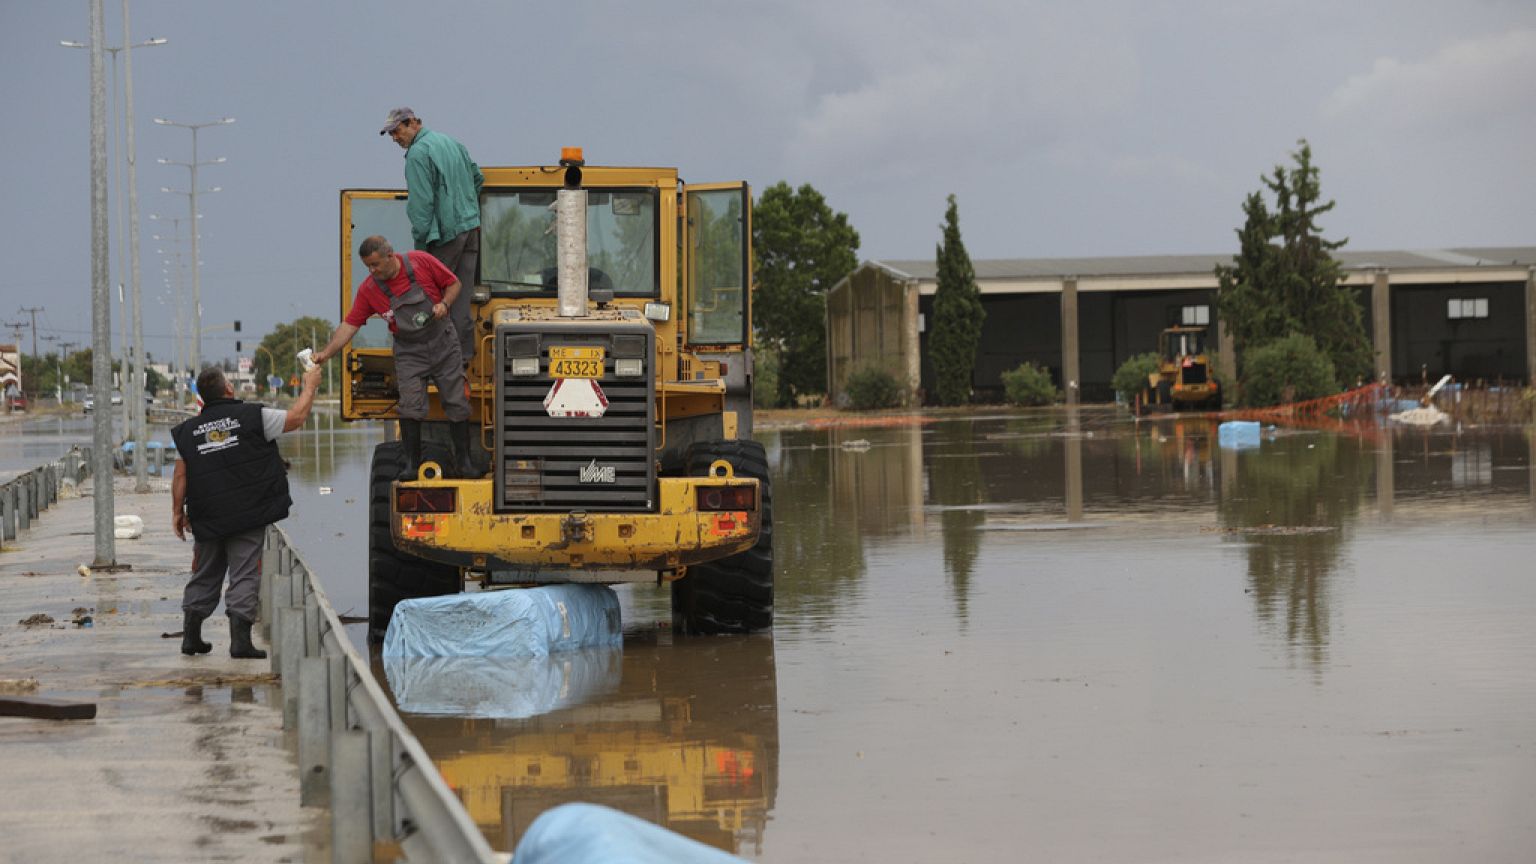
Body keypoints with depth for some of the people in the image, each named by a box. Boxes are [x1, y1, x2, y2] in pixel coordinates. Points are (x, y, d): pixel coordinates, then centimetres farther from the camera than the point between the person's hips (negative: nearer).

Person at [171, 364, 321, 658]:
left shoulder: (189, 430, 6)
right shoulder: (252, 416, -7)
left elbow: (181, 475, 7)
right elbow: (296, 417, -1)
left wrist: (178, 511, 16)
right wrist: (310, 386, 14)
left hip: (207, 520, 4)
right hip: (247, 514, -4)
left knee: (204, 577, 16)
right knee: (244, 575, -2)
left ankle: (191, 636, 18)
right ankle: (240, 640, -7)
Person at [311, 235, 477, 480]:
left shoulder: (421, 262, -12)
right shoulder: (368, 289, -8)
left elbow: (454, 284, 0)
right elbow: (350, 324, -8)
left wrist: (444, 304, -19)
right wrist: (326, 353, -18)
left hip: (443, 342, 0)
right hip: (409, 351, 0)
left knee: (456, 403, 1)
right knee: (410, 406, -13)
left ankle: (463, 460, 11)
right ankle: (411, 463, -5)